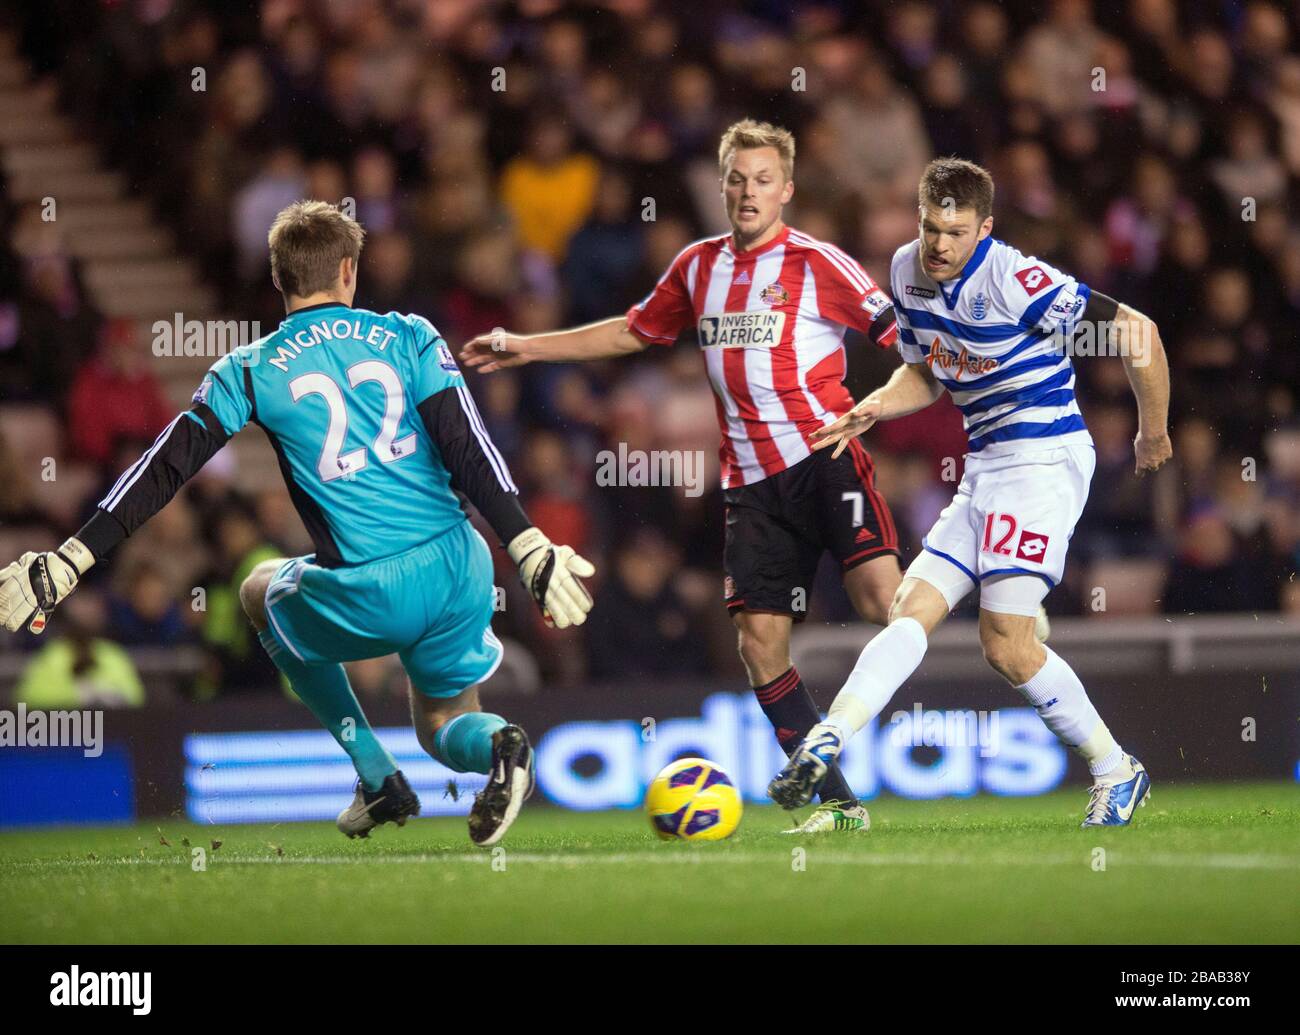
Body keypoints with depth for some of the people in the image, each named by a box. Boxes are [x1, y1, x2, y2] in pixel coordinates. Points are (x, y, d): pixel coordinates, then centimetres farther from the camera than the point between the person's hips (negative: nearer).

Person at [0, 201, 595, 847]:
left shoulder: (250, 370, 5)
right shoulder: (410, 338, 8)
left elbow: (162, 471, 2)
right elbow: (471, 455, -2)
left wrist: (65, 563, 4)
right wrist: (536, 555, -5)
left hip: (370, 597, -3)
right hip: (462, 573, 3)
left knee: (263, 592, 33)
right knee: (443, 729, 28)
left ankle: (378, 777, 22)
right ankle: (497, 746, -12)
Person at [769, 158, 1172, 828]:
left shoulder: (1013, 281, -18)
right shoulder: (907, 270, 7)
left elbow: (1136, 332, -15)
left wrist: (1153, 433, -2)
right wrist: (877, 407, 1)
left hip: (1043, 456, -8)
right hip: (983, 466, 8)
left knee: (1006, 645, -15)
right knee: (912, 611, -5)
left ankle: (1116, 773, -1)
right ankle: (826, 744, -16)